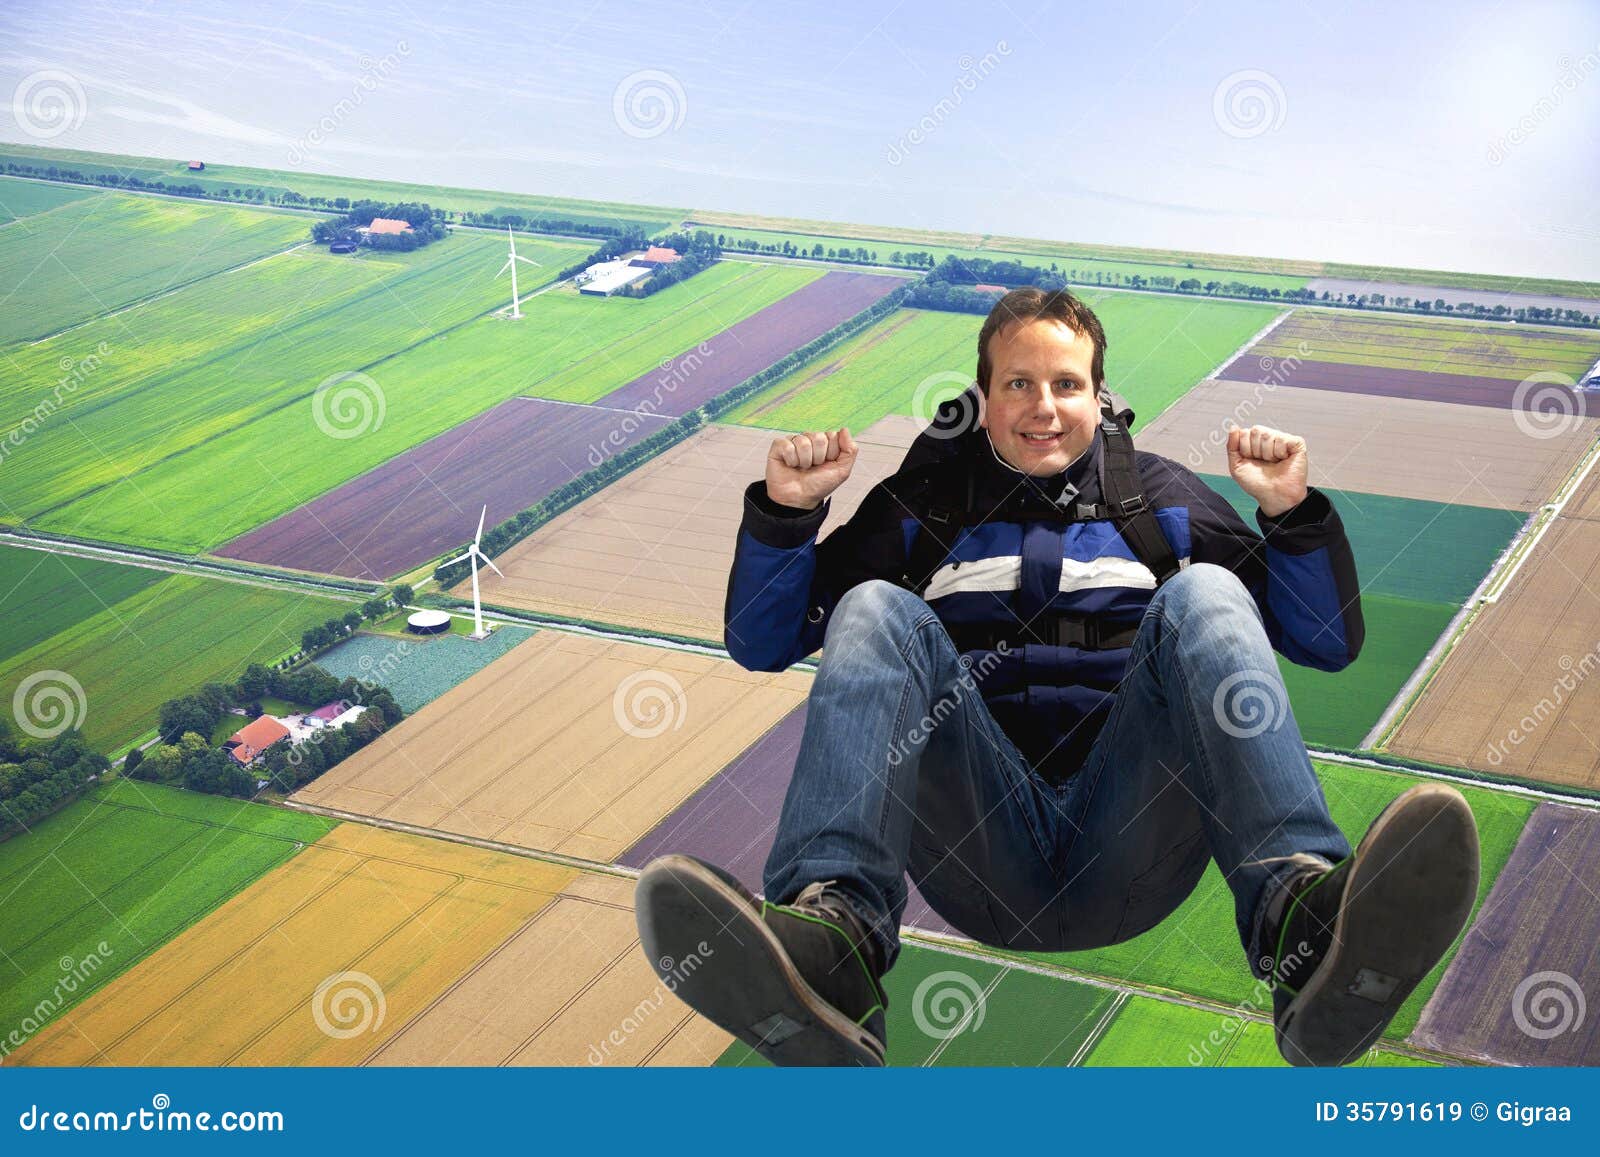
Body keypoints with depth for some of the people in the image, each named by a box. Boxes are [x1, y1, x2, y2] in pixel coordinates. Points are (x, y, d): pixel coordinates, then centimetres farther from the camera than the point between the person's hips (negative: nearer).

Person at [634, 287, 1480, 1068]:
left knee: (1204, 596, -22)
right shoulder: (924, 499, 24)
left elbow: (1329, 642, 21)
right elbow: (761, 642, 20)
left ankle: (1304, 929, -49)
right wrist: (785, 513, 3)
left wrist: (1293, 514, 4)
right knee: (874, 611, -22)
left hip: (1127, 841, 0)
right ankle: (829, 939, -48)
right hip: (979, 847, 0)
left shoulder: (1159, 494, 25)